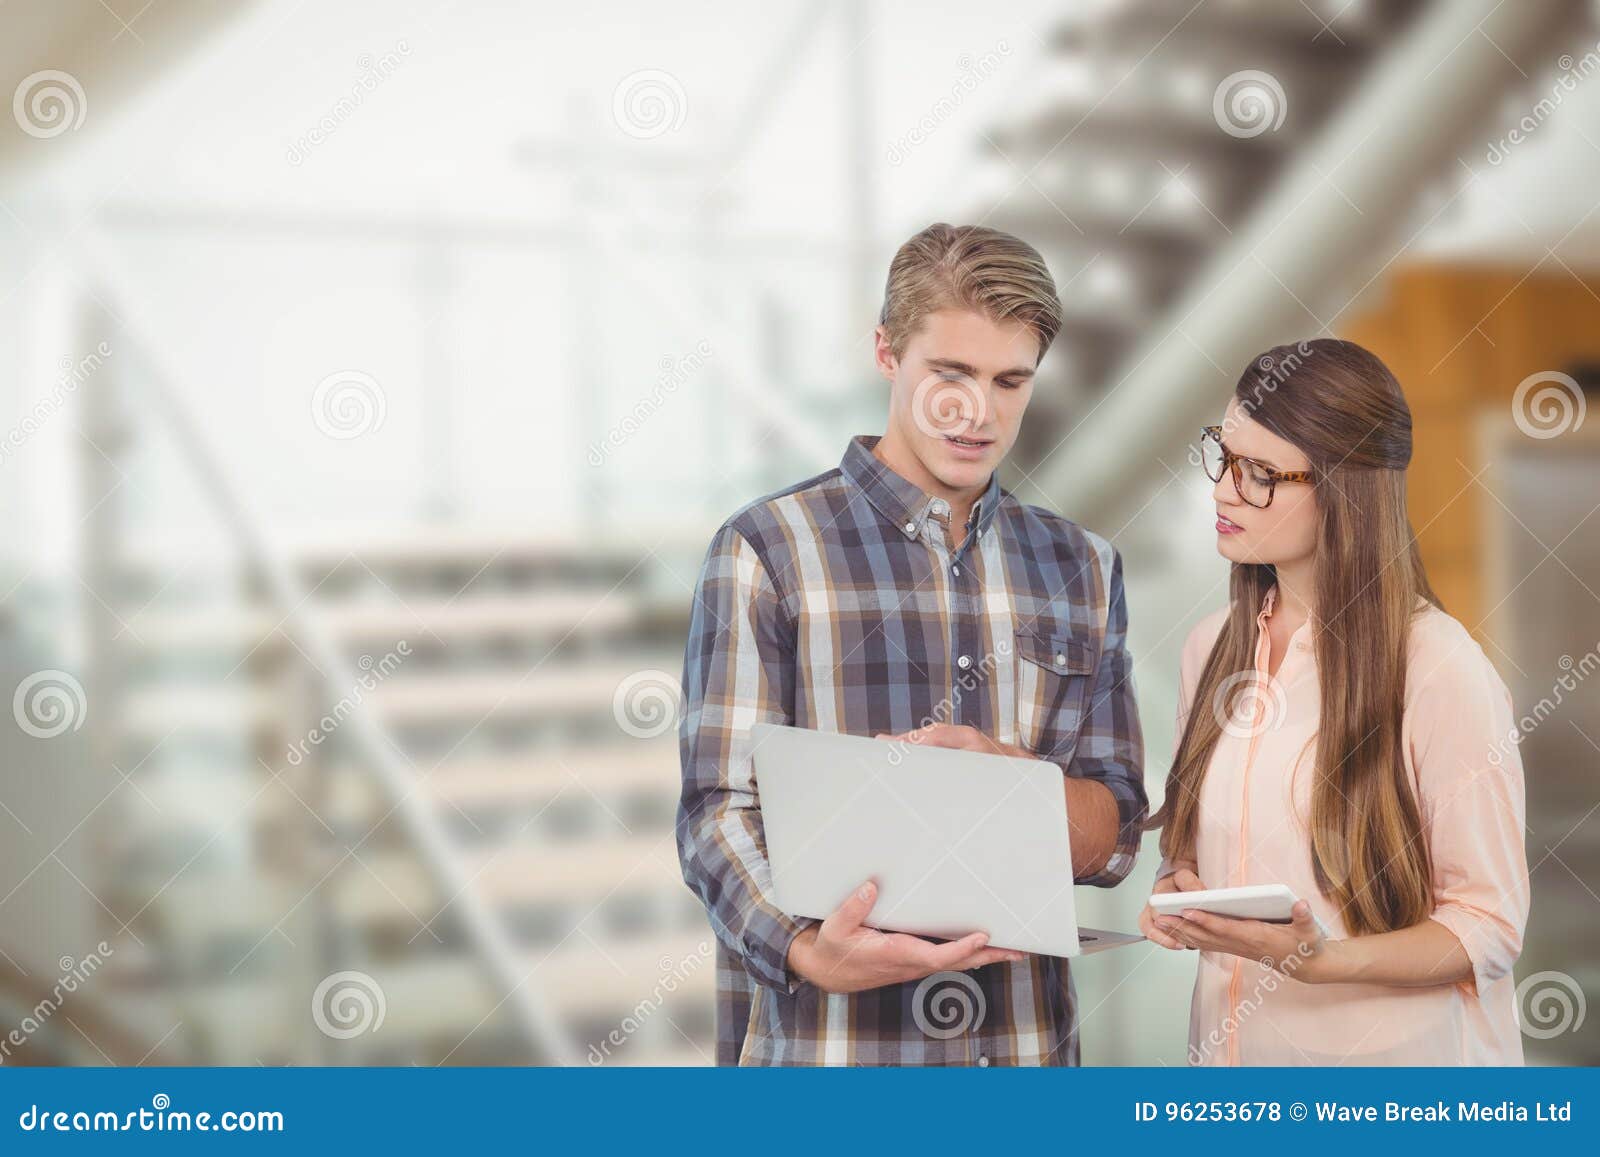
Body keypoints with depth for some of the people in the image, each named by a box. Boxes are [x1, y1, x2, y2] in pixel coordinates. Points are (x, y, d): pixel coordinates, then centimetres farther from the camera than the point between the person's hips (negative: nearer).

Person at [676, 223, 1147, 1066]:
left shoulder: (1080, 570, 9)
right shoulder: (768, 551, -4)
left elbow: (1110, 839, 5)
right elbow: (720, 815, -9)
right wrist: (808, 952, -27)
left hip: (1027, 1043, 4)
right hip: (823, 1043, -3)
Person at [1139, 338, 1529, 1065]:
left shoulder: (1440, 670, -18)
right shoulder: (1213, 647, 2)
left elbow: (1488, 927, -14)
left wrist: (1317, 959, -28)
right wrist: (1179, 892, -7)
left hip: (1386, 1052, -5)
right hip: (1230, 1039, 5)